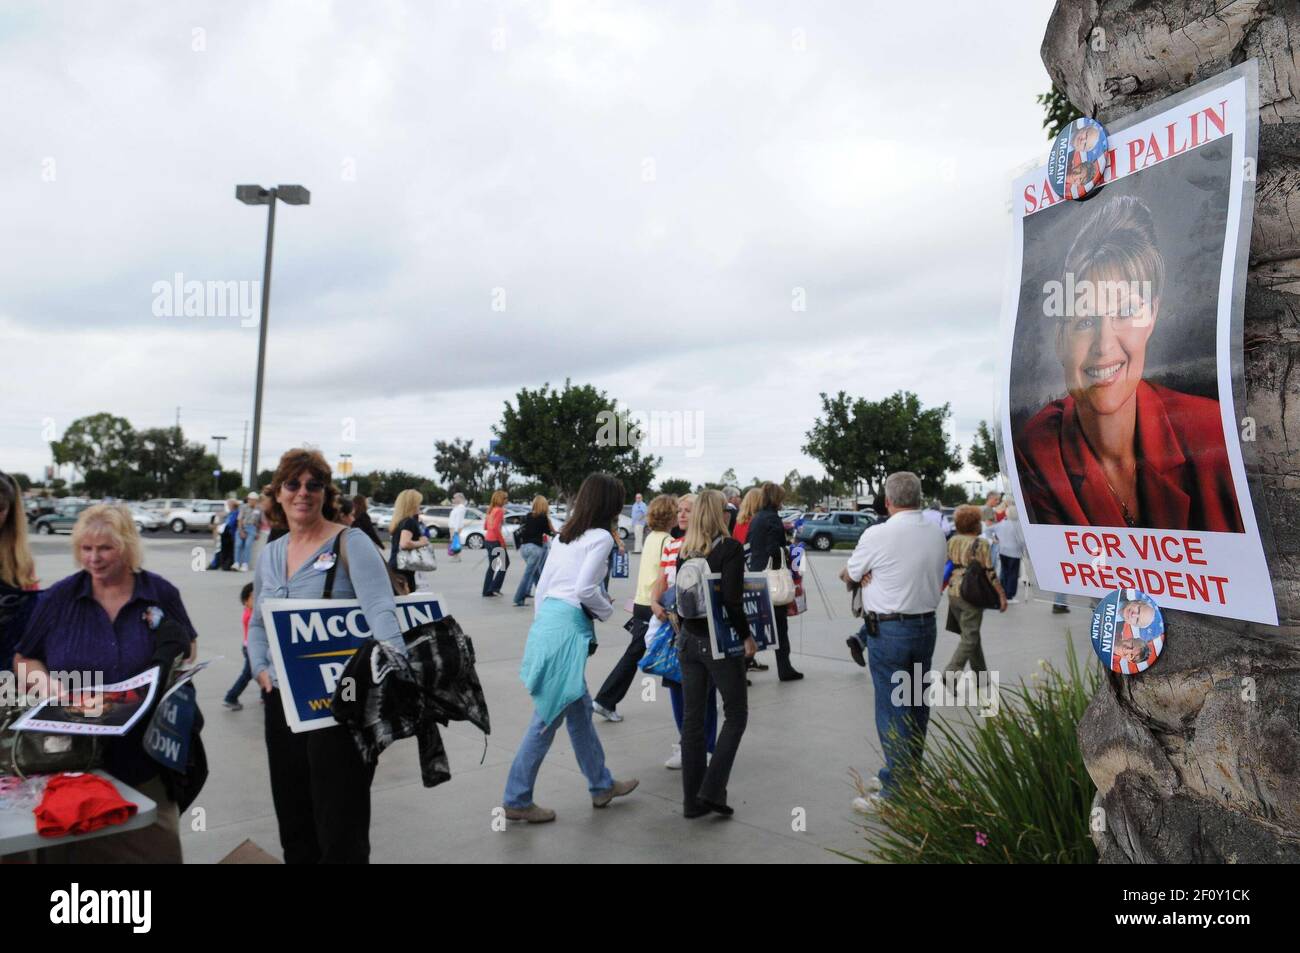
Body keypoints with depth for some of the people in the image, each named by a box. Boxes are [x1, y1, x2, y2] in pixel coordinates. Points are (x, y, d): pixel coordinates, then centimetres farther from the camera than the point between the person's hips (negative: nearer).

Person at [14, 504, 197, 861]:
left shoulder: (161, 594, -2)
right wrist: (42, 679, -13)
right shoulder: (58, 598, -1)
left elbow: (188, 652, 9)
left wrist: (172, 668, -13)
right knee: (81, 847, 10)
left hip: (147, 752, 0)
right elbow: (24, 659, 8)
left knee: (156, 845, 8)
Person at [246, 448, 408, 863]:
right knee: (293, 827, 16)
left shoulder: (350, 544, -9)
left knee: (340, 831, -1)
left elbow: (381, 610, -23)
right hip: (282, 705, 6)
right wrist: (262, 670, 5)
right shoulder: (269, 555, 12)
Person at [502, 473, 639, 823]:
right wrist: (608, 610, 1)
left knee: (579, 709, 19)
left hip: (547, 620, 9)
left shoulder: (564, 535, 15)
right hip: (568, 627, -9)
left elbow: (542, 585, 15)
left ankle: (601, 785, 32)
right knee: (548, 716, 1)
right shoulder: (601, 537, -9)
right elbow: (584, 590, -17)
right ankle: (517, 801, 10)